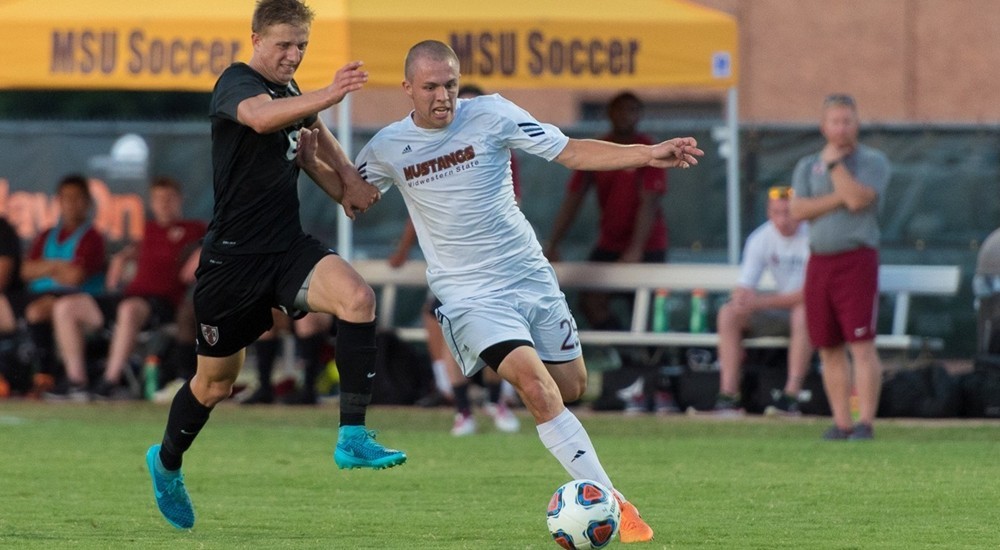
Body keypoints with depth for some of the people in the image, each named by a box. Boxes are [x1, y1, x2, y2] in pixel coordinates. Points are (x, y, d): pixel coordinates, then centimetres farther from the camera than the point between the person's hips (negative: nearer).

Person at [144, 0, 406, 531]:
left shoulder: (289, 89, 10)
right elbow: (261, 116, -38)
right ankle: (166, 463, 38)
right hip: (233, 258, -5)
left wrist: (347, 178, 9)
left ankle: (353, 438, -26)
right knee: (215, 382, 8)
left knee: (357, 297, -25)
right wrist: (328, 95, -53)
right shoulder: (236, 83, -13)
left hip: (289, 248, 5)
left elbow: (309, 141, 30)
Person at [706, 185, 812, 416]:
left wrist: (763, 302, -31)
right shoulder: (761, 239, 0)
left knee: (803, 312, -39)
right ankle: (728, 397, -21)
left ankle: (790, 397, -40)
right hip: (778, 306, 5)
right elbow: (744, 286, -2)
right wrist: (740, 301, -27)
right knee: (728, 313, -15)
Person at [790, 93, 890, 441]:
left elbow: (858, 198, -15)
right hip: (819, 261, 5)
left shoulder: (872, 161, 2)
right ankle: (841, 423, 9)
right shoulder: (808, 166, 15)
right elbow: (798, 209, 0)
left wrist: (835, 162, -6)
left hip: (856, 258, -5)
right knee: (828, 349, 5)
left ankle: (865, 423, -12)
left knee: (861, 345, -11)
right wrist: (841, 198, -9)